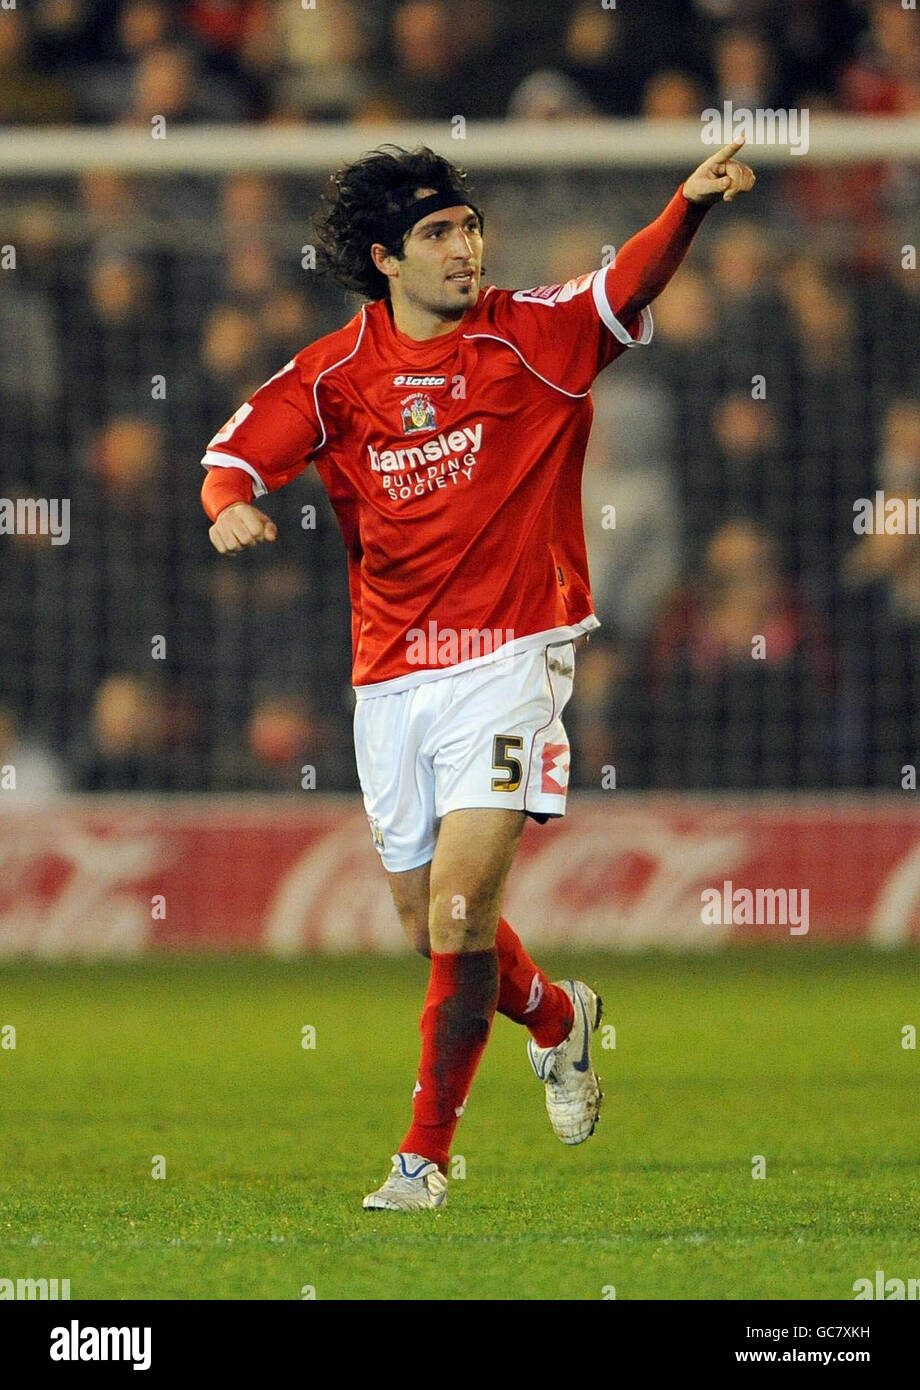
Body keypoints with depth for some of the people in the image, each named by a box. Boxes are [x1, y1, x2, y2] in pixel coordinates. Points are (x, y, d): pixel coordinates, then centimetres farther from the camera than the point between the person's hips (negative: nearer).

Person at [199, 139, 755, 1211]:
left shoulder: (530, 338, -5)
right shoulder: (335, 371, 2)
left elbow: (627, 290, -20)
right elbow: (237, 451, 5)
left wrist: (690, 205, -40)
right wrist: (231, 503, -20)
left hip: (505, 659, -4)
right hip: (389, 676, 4)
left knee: (462, 915, -15)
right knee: (429, 926, 13)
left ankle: (425, 1153, -6)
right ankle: (556, 1018, 44)